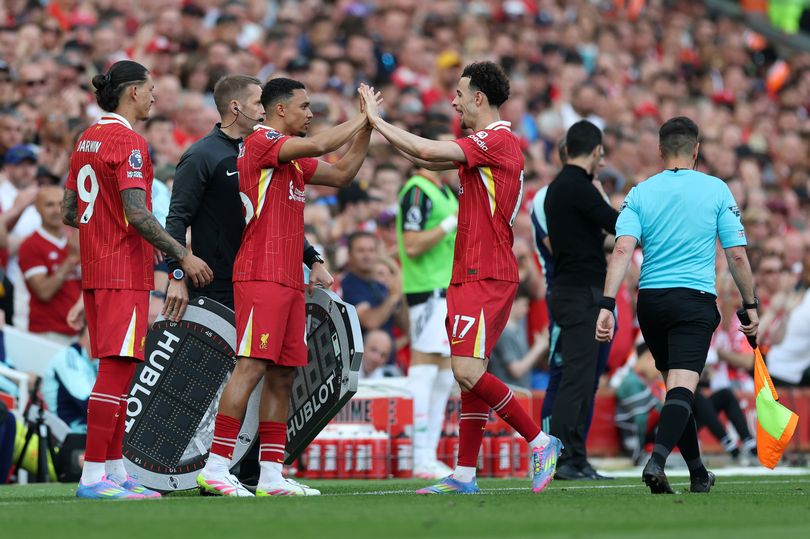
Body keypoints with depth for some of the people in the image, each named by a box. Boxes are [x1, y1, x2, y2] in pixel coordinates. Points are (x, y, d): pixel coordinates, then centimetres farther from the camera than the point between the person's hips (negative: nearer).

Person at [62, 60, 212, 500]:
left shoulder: (87, 139, 15)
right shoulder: (127, 141, -13)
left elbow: (69, 212, 18)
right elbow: (137, 212, -21)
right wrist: (182, 255, -16)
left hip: (95, 269, 10)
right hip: (125, 271, -10)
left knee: (116, 369, 13)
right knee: (117, 368, -11)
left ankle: (115, 471, 16)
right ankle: (93, 476, -14)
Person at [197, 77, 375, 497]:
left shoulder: (292, 157, 21)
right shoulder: (260, 142, -7)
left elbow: (341, 174, 26)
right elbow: (318, 146, -20)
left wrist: (365, 129, 15)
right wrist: (362, 119, -7)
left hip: (288, 281, 10)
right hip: (261, 276, -10)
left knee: (283, 375, 6)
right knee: (252, 367, -15)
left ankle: (271, 474, 6)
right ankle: (216, 467, -16)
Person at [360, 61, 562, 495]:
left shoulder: (497, 141, -13)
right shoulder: (486, 144, 17)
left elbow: (428, 152, -21)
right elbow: (431, 159, 26)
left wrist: (378, 121, -10)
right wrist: (378, 125, 18)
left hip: (487, 278, -10)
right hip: (469, 277, 10)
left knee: (468, 372, -15)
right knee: (468, 376, 8)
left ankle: (541, 442, -5)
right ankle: (464, 476, 10)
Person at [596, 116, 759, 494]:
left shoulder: (640, 193, 4)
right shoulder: (717, 190, 2)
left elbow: (623, 249, -9)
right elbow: (737, 255, 0)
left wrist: (607, 305, -13)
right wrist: (750, 306, 11)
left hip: (650, 300, 3)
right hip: (695, 300, -3)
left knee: (676, 387, 18)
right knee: (682, 388, -12)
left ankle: (698, 473, 26)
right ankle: (657, 460, -36)